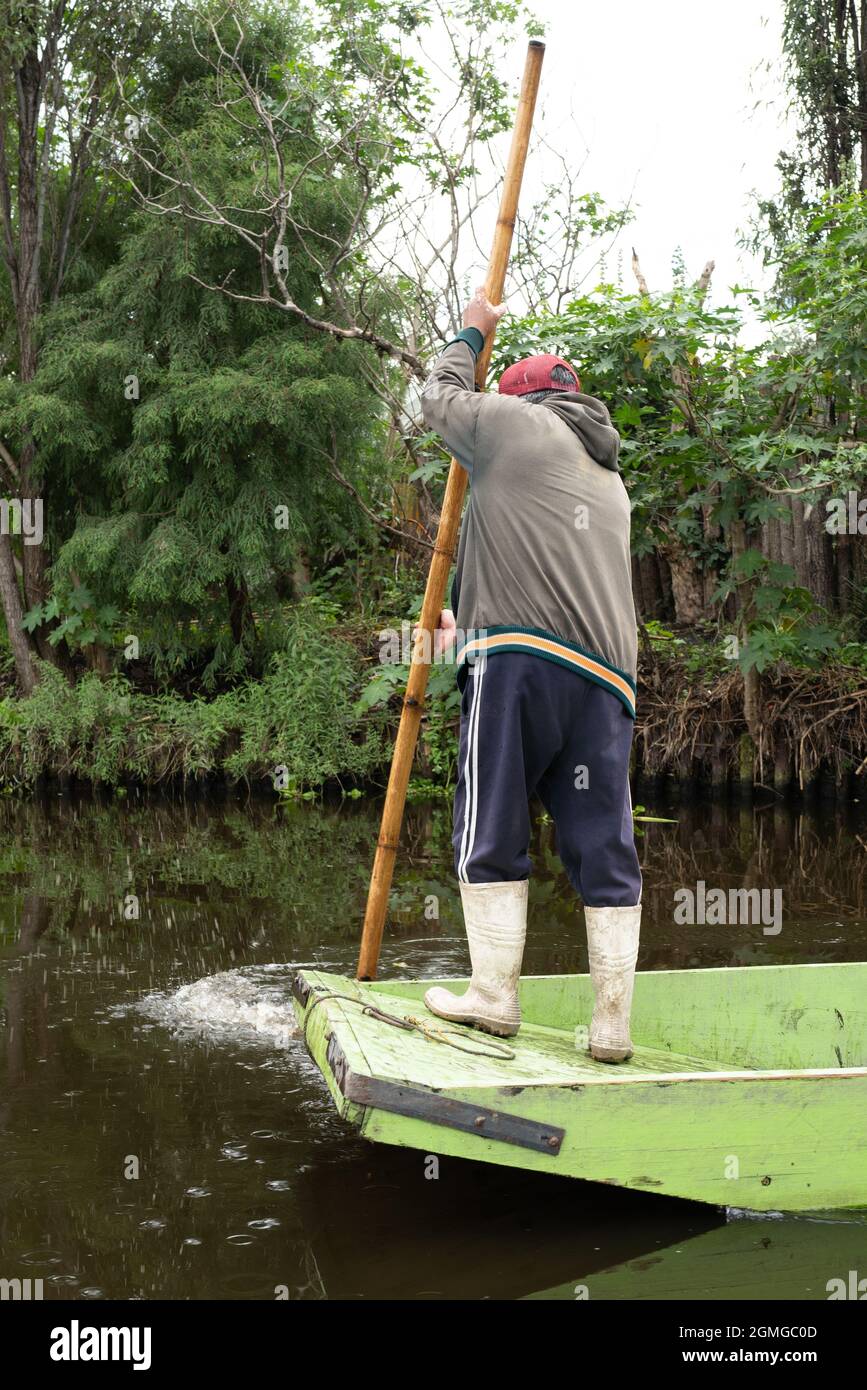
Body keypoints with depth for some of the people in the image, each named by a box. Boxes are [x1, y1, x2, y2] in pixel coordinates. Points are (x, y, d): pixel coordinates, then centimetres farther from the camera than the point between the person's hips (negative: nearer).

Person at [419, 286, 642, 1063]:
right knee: (605, 847, 3)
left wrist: (472, 333, 43)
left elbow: (441, 398, 27)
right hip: (607, 676, 6)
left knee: (491, 831, 2)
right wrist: (470, 620, 46)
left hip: (520, 659, -6)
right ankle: (613, 1024, 2)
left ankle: (495, 995, 4)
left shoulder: (518, 422, 10)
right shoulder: (611, 482, 30)